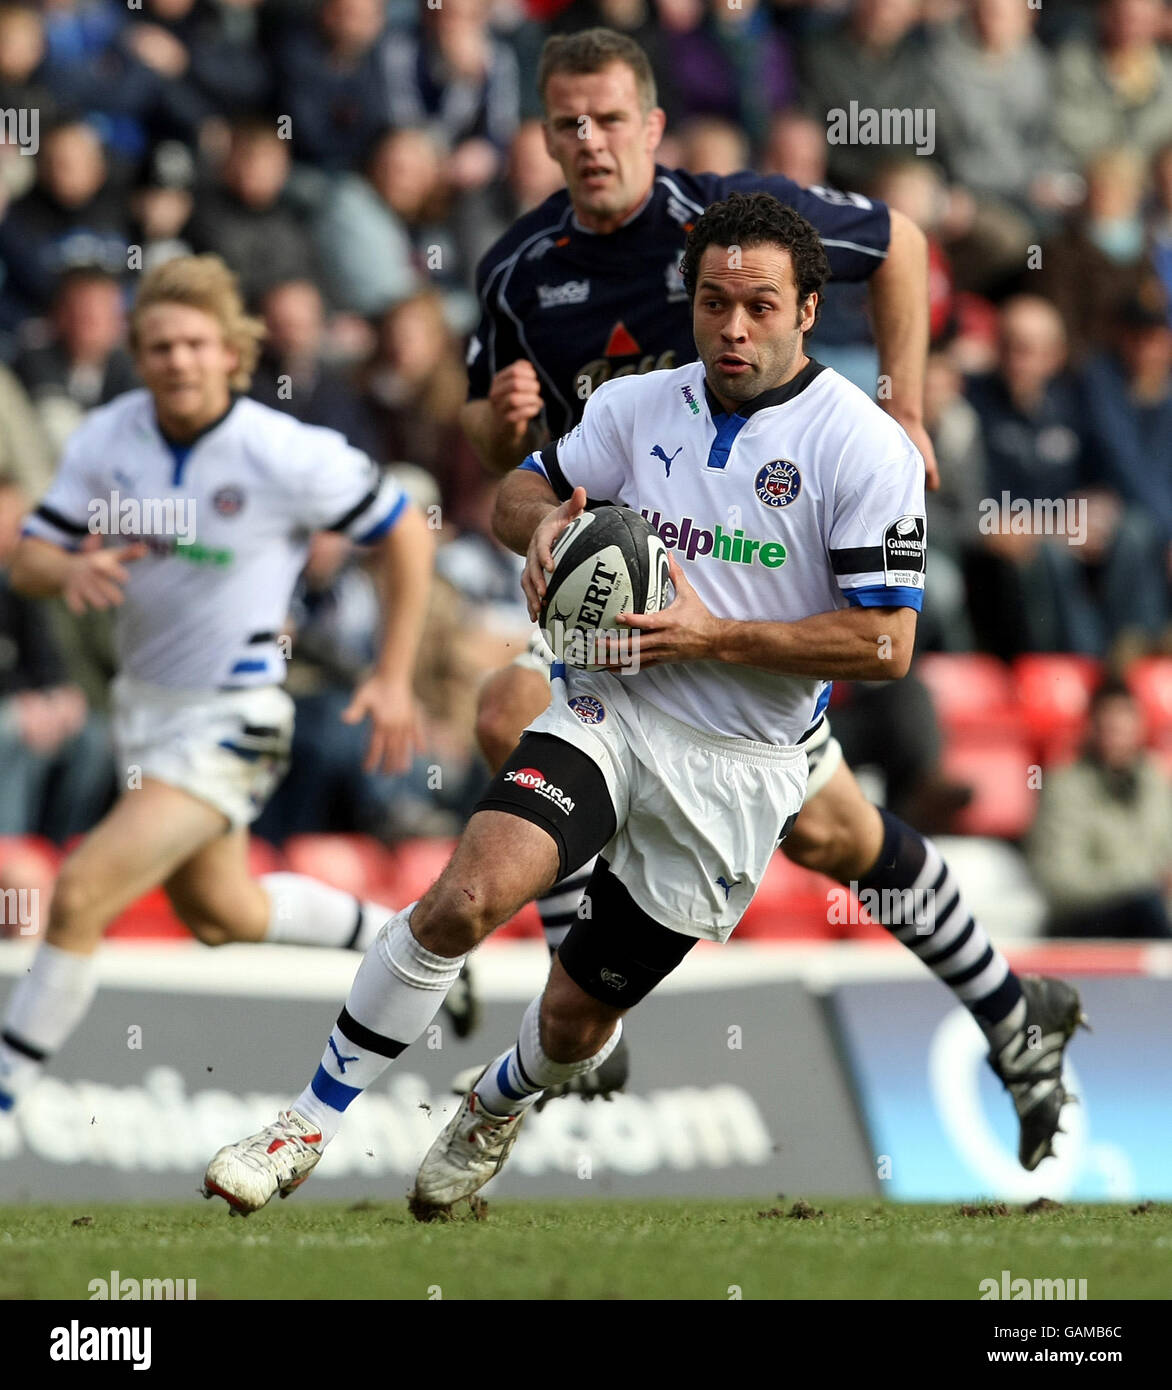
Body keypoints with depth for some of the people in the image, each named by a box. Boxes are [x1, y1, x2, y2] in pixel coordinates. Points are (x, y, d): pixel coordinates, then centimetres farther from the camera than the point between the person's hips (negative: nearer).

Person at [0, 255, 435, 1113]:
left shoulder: (287, 456, -21)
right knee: (219, 913, 25)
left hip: (230, 719, -7)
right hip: (144, 703, 7)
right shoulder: (108, 438, -8)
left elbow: (406, 534, -8)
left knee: (83, 892, -19)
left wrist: (394, 679, -9)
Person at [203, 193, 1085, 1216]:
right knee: (469, 896, -25)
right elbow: (520, 492, 17)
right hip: (608, 715, 2)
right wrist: (544, 520, -9)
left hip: (736, 769, -2)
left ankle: (496, 1110, 44)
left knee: (579, 1017, 7)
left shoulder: (866, 448, -10)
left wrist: (715, 638, -20)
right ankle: (310, 1127, -14)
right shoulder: (638, 406, 5)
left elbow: (886, 644, -13)